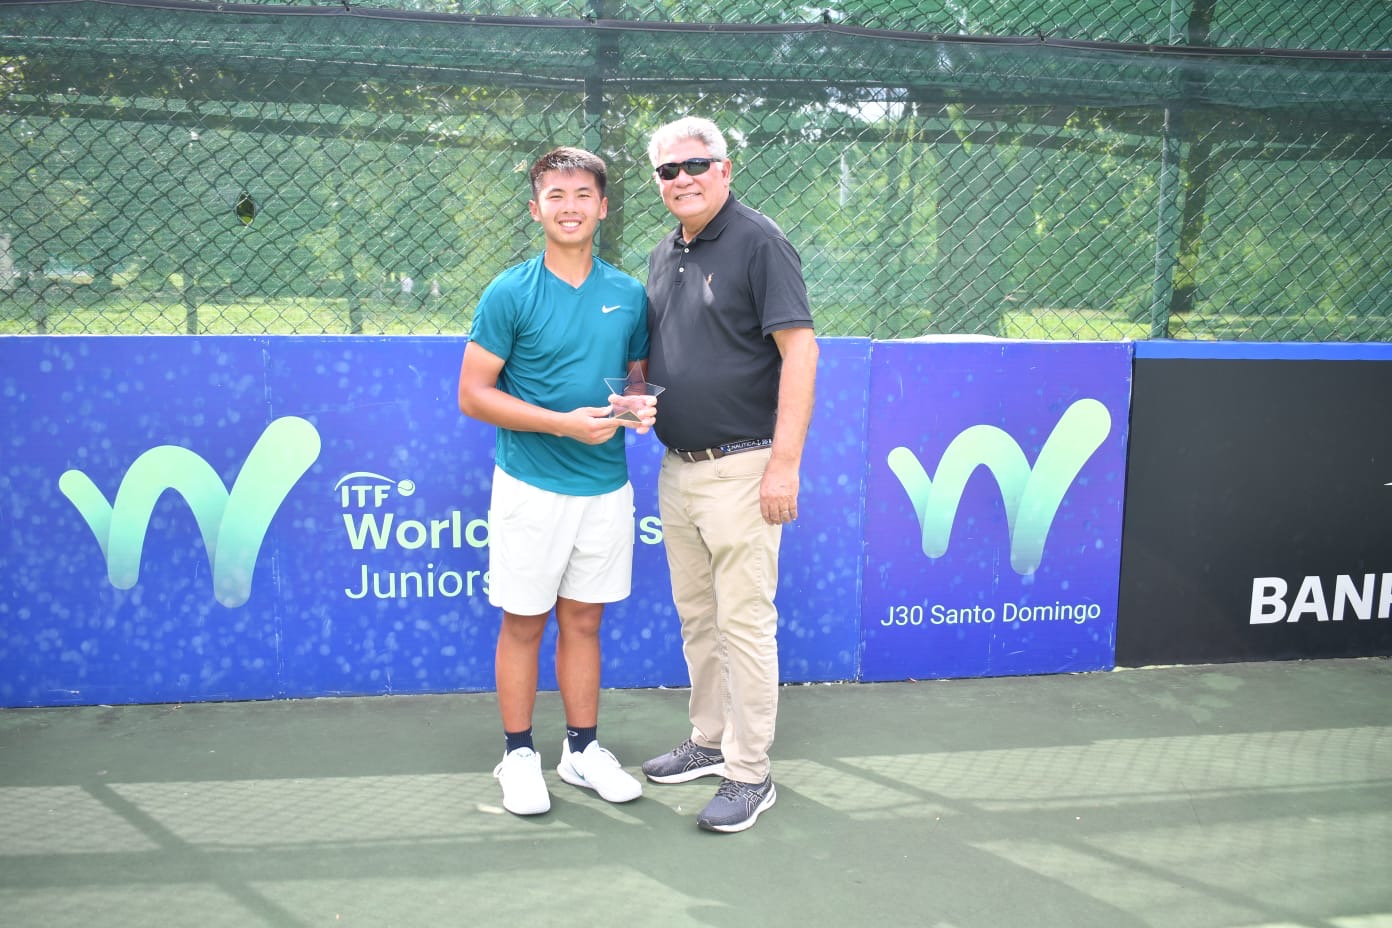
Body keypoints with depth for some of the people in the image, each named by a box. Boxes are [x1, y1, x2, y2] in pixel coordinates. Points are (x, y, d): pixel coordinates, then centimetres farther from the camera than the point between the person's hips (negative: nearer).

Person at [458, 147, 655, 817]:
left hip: (606, 488, 4)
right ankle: (519, 754, 22)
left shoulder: (628, 294, 5)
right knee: (524, 624, 7)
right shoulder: (510, 293, -7)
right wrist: (564, 423, -18)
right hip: (531, 486, -3)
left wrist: (643, 406, -7)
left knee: (583, 620, 14)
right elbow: (473, 394, -9)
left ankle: (583, 749, 28)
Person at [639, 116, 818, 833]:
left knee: (743, 620, -2)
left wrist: (784, 464, -21)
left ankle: (751, 774, 9)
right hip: (676, 467, 8)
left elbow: (799, 350, -16)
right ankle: (709, 742, 31)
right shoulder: (664, 254, 14)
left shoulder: (759, 242, -10)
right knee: (696, 617, 16)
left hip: (739, 469, -8)